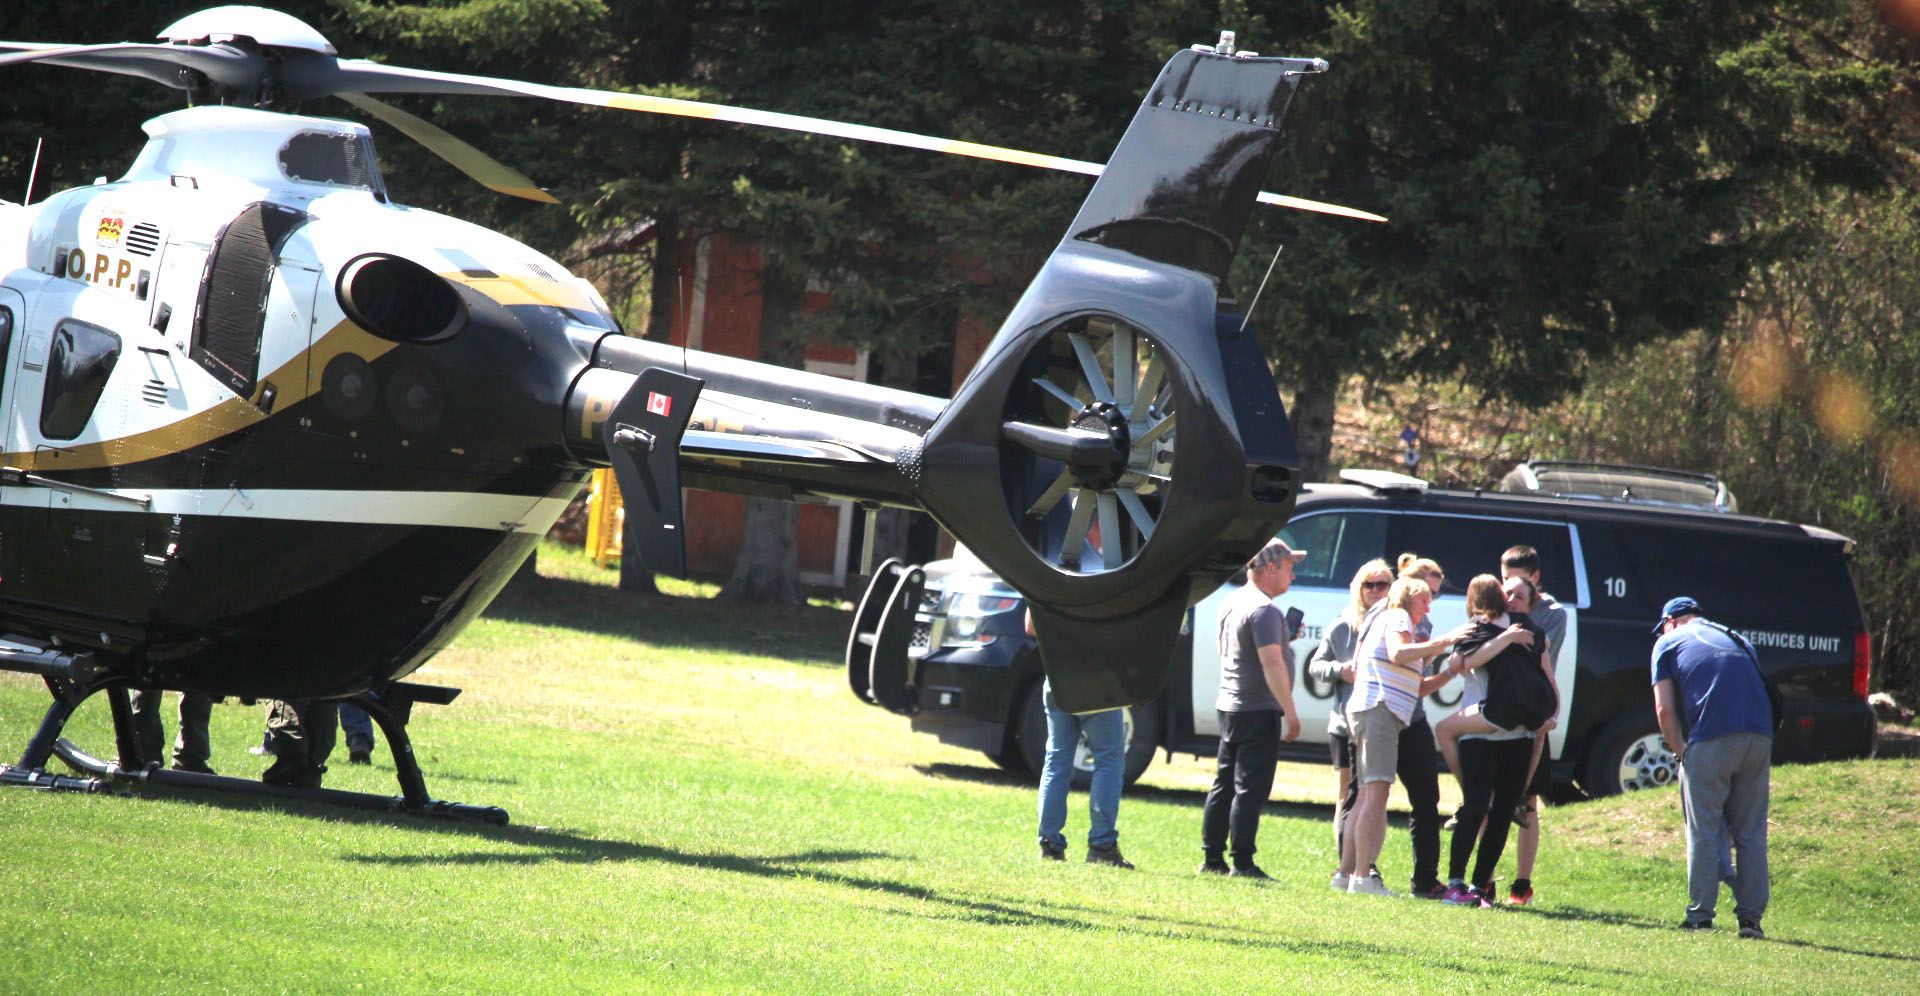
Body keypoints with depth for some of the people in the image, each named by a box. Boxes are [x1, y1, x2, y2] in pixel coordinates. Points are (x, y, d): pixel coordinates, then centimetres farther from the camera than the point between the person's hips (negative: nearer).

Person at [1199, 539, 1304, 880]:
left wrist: (1284, 637, 20)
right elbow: (1271, 663, -23)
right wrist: (1290, 712, -22)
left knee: (1224, 785, 13)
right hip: (1259, 710, -9)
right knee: (1250, 789, -7)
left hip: (1230, 706, 9)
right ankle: (1242, 863, -8)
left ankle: (1212, 859, 16)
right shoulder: (1263, 610, -17)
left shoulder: (1232, 603, 13)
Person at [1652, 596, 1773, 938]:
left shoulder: (1668, 643, 15)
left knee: (1704, 830, 3)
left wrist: (1681, 752, 16)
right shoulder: (1736, 639, 29)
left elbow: (1664, 710, 5)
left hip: (1712, 736, -4)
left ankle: (1701, 913, 1)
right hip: (1760, 734, 4)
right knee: (1752, 832, 9)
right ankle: (1751, 917, 6)